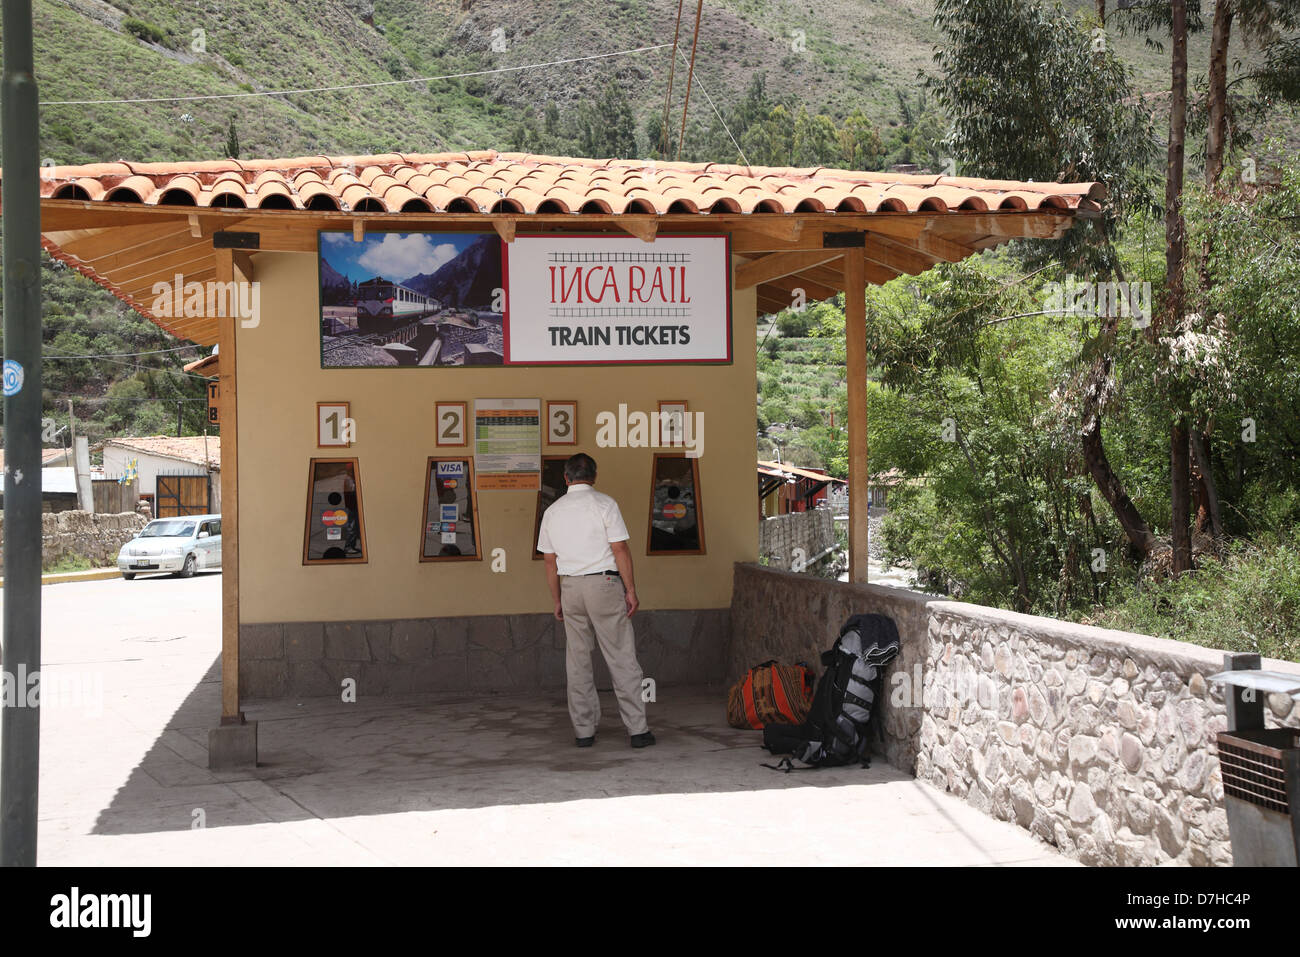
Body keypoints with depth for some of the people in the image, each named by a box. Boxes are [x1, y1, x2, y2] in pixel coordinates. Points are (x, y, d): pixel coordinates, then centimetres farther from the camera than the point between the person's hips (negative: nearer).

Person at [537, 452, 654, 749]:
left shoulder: (552, 511, 8)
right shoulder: (604, 504, -5)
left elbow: (550, 561, 11)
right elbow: (620, 549, -10)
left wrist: (558, 600, 18)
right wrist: (630, 589, -3)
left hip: (570, 587, 4)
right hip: (604, 583, -4)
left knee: (577, 662, 9)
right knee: (621, 658, -1)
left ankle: (584, 731, 10)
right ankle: (638, 729, -1)